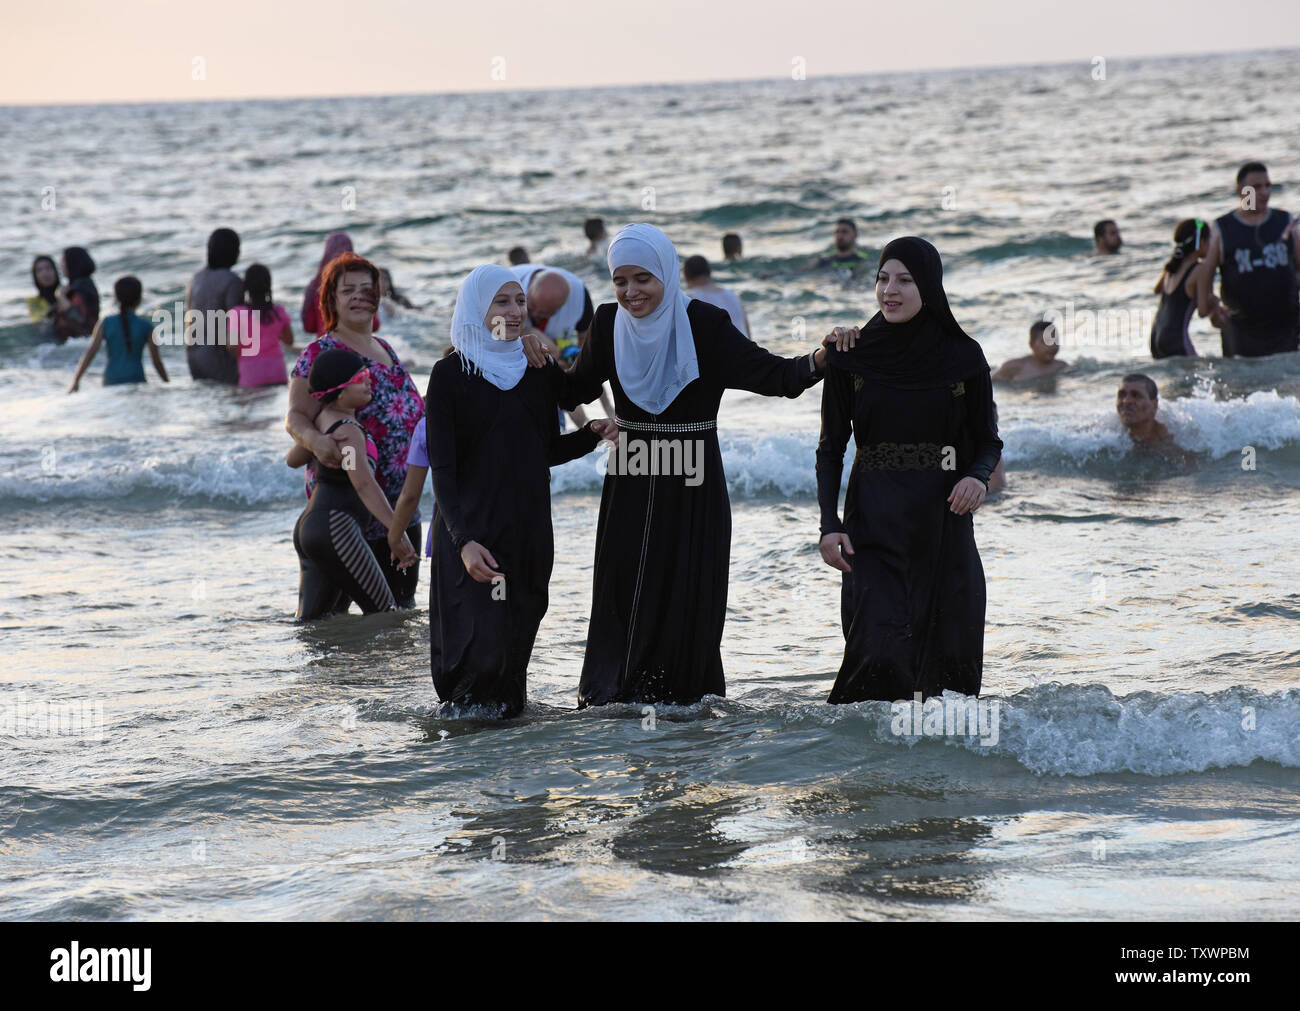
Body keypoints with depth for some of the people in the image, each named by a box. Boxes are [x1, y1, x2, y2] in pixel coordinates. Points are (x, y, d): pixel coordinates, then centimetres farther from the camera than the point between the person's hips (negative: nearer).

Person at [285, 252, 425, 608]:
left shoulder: (384, 349, 15)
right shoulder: (320, 354, -8)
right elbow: (296, 416, -18)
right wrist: (314, 439, -37)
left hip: (400, 505, 8)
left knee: (402, 600, 12)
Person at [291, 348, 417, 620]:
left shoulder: (322, 419, 13)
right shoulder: (347, 431, -15)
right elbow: (363, 484, -26)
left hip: (307, 525, 10)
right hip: (335, 527, -10)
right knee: (384, 612, -5)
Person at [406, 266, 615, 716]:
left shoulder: (542, 371, 9)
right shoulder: (450, 375, -6)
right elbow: (442, 469, -9)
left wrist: (591, 434, -1)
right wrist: (463, 540, -21)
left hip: (529, 533, 4)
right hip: (471, 532, -4)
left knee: (517, 644, 4)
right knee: (481, 649, -11)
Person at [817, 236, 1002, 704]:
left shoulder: (963, 356, 0)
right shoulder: (851, 356, 0)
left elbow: (987, 438, 8)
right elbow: (831, 447, 4)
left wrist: (978, 476, -15)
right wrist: (829, 524, -8)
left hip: (943, 522, 1)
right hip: (873, 524, -1)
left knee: (949, 657, 1)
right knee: (881, 652, -15)